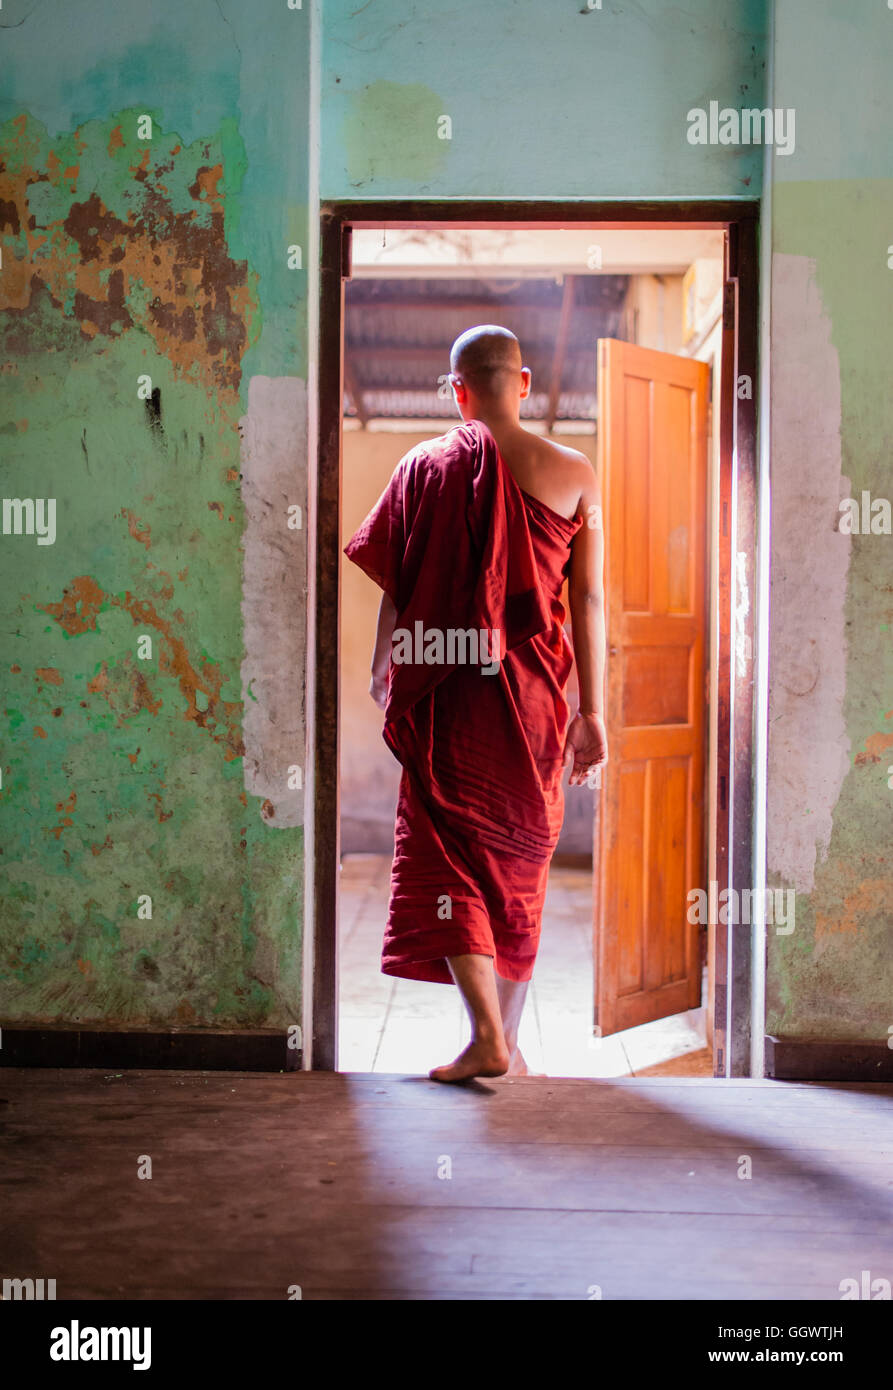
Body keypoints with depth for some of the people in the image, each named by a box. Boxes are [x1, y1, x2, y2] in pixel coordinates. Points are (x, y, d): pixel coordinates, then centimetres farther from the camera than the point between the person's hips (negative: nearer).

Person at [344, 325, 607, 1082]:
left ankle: (487, 1037, -11)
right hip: (532, 691, 2)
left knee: (448, 855, 2)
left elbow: (395, 588, 3)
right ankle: (508, 1039, 23)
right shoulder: (572, 473, 3)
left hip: (447, 691, -2)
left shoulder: (424, 465, 2)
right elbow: (588, 601, 0)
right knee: (519, 857, 14)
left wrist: (381, 671, 18)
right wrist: (592, 713, 3)